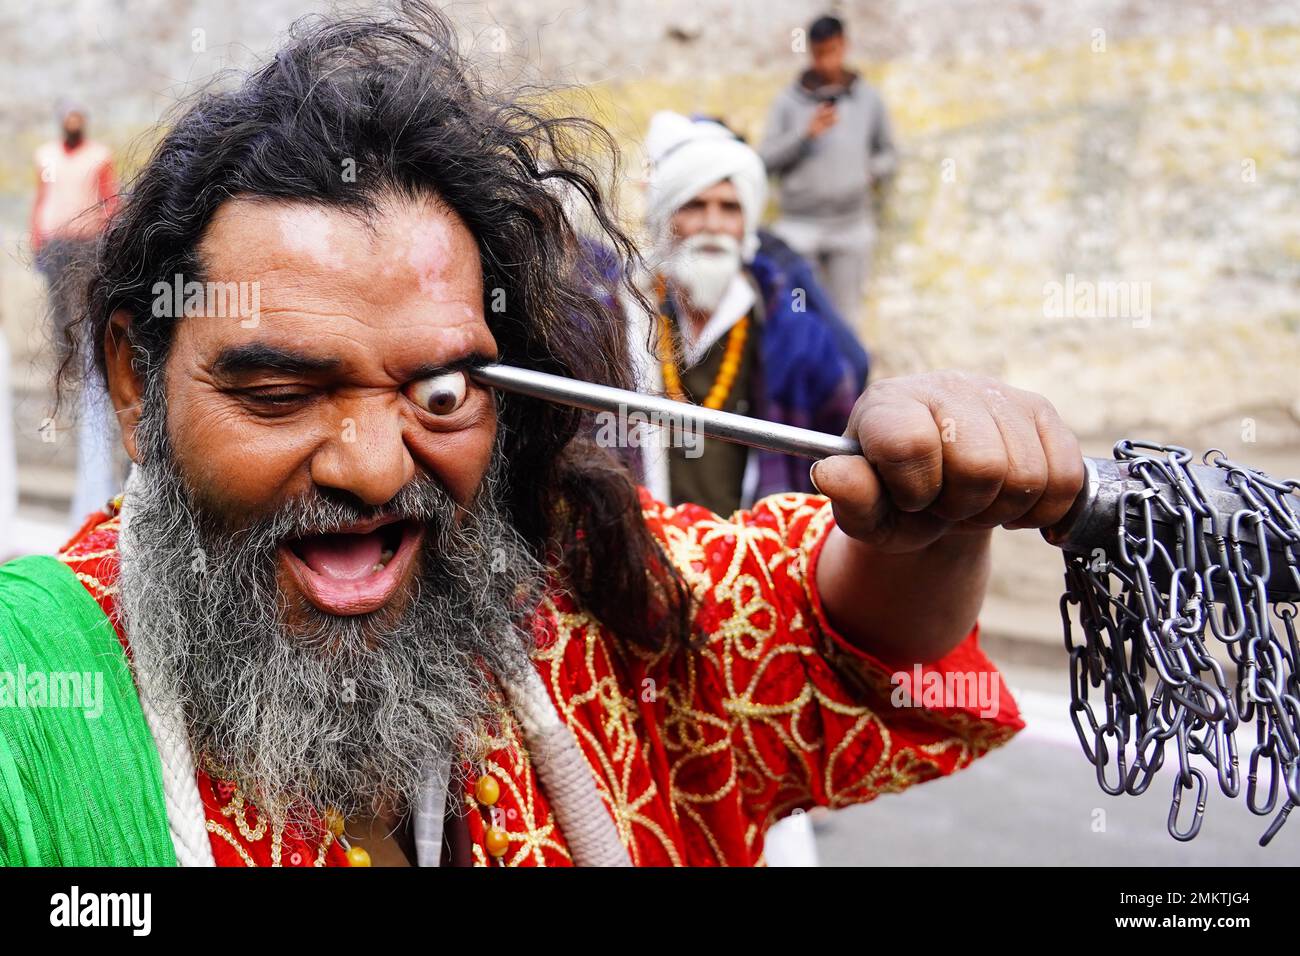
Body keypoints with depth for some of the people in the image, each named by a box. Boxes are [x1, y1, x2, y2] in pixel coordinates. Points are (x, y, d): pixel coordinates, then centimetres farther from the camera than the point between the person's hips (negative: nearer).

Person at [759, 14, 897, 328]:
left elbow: (888, 152, 17)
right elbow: (766, 158, -1)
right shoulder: (789, 100, 3)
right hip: (799, 224, -1)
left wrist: (873, 173, -3)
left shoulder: (868, 98, 8)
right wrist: (806, 133, -13)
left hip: (852, 225, 1)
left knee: (844, 316, 6)